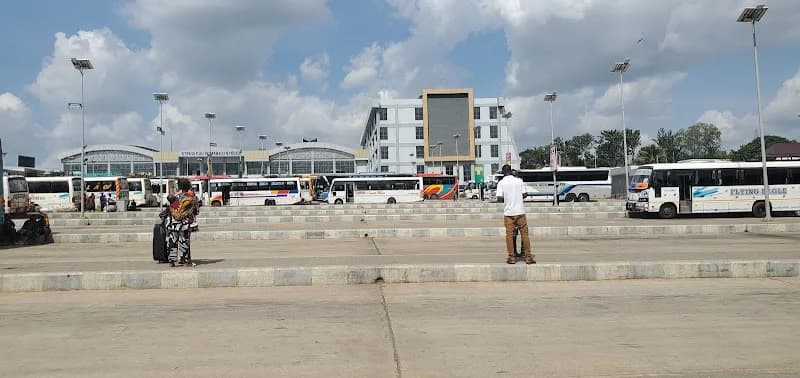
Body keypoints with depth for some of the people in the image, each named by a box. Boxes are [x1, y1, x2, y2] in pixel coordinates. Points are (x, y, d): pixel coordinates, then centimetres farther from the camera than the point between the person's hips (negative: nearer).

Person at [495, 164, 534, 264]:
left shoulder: (501, 183, -4)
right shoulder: (519, 181, 1)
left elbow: (499, 198, -11)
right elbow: (524, 194, 0)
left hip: (508, 212, -1)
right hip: (520, 211, 1)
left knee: (509, 235, 6)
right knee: (524, 234, 6)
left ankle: (512, 257, 7)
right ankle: (528, 257, 6)